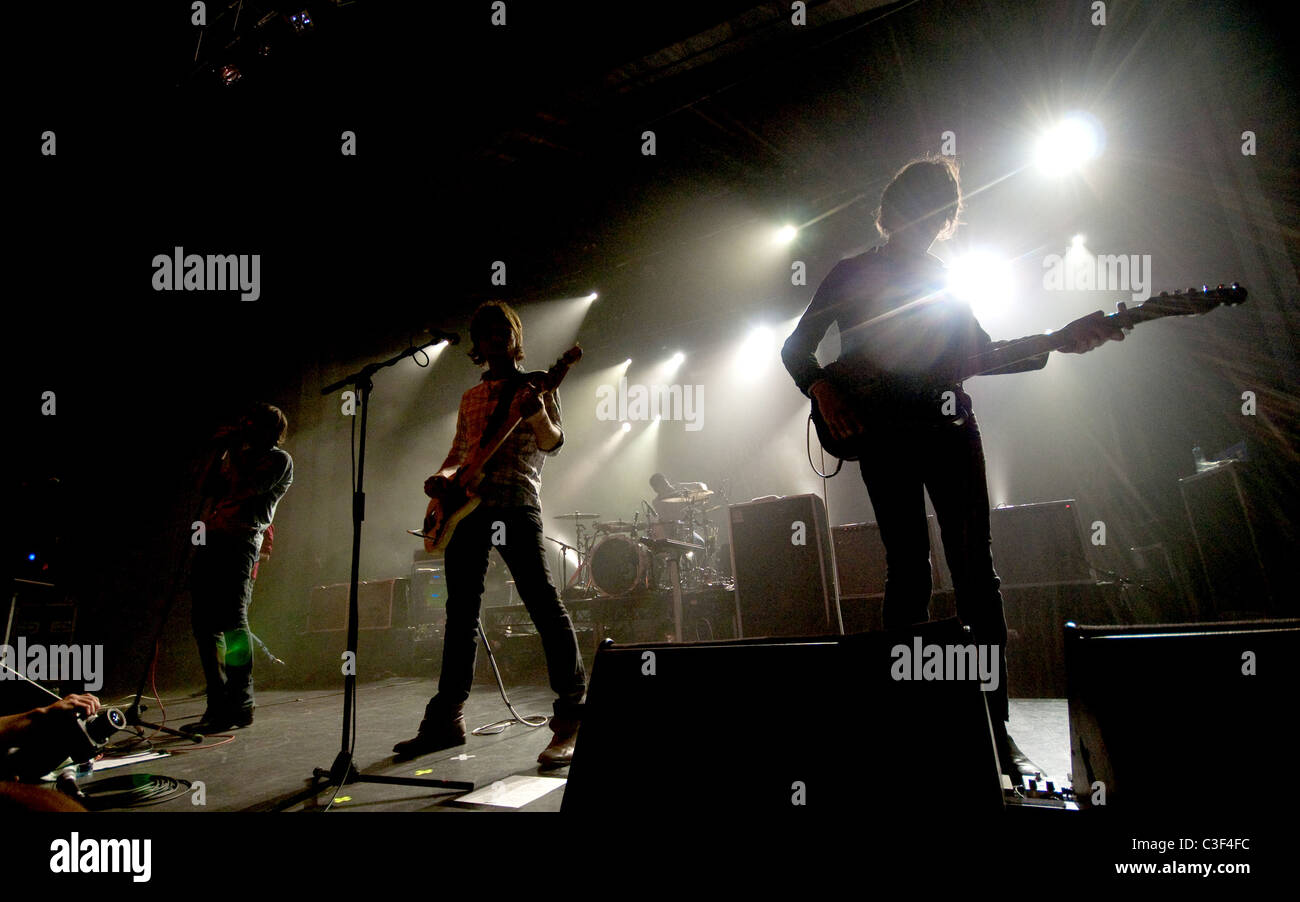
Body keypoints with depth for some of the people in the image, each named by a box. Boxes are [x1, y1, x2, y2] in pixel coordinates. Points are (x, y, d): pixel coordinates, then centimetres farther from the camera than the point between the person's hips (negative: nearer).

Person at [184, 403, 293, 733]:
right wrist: (221, 452, 14)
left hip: (240, 540, -7)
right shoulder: (237, 454, 26)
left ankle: (241, 703, -9)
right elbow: (207, 490, 20)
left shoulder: (279, 460, 4)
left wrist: (233, 449, 1)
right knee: (206, 625, 4)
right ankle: (219, 706, 10)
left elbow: (246, 488, -10)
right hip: (211, 539, 7)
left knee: (232, 619, -15)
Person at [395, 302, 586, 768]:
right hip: (467, 506, 6)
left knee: (543, 603, -15)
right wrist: (441, 477, 6)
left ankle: (572, 716, -11)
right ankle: (446, 719, 19)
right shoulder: (471, 397, 24)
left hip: (515, 505, -6)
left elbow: (553, 444, -5)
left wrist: (538, 417, -27)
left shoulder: (537, 386, 9)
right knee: (461, 614, 9)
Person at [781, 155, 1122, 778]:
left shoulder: (940, 278, 21)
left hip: (950, 428, 4)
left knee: (976, 570, -3)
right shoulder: (851, 275, 10)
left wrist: (1061, 342, 8)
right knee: (908, 572, -6)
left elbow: (981, 352, 19)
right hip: (882, 434, -3)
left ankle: (995, 725, 3)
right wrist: (822, 390, -11)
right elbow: (797, 346, 8)